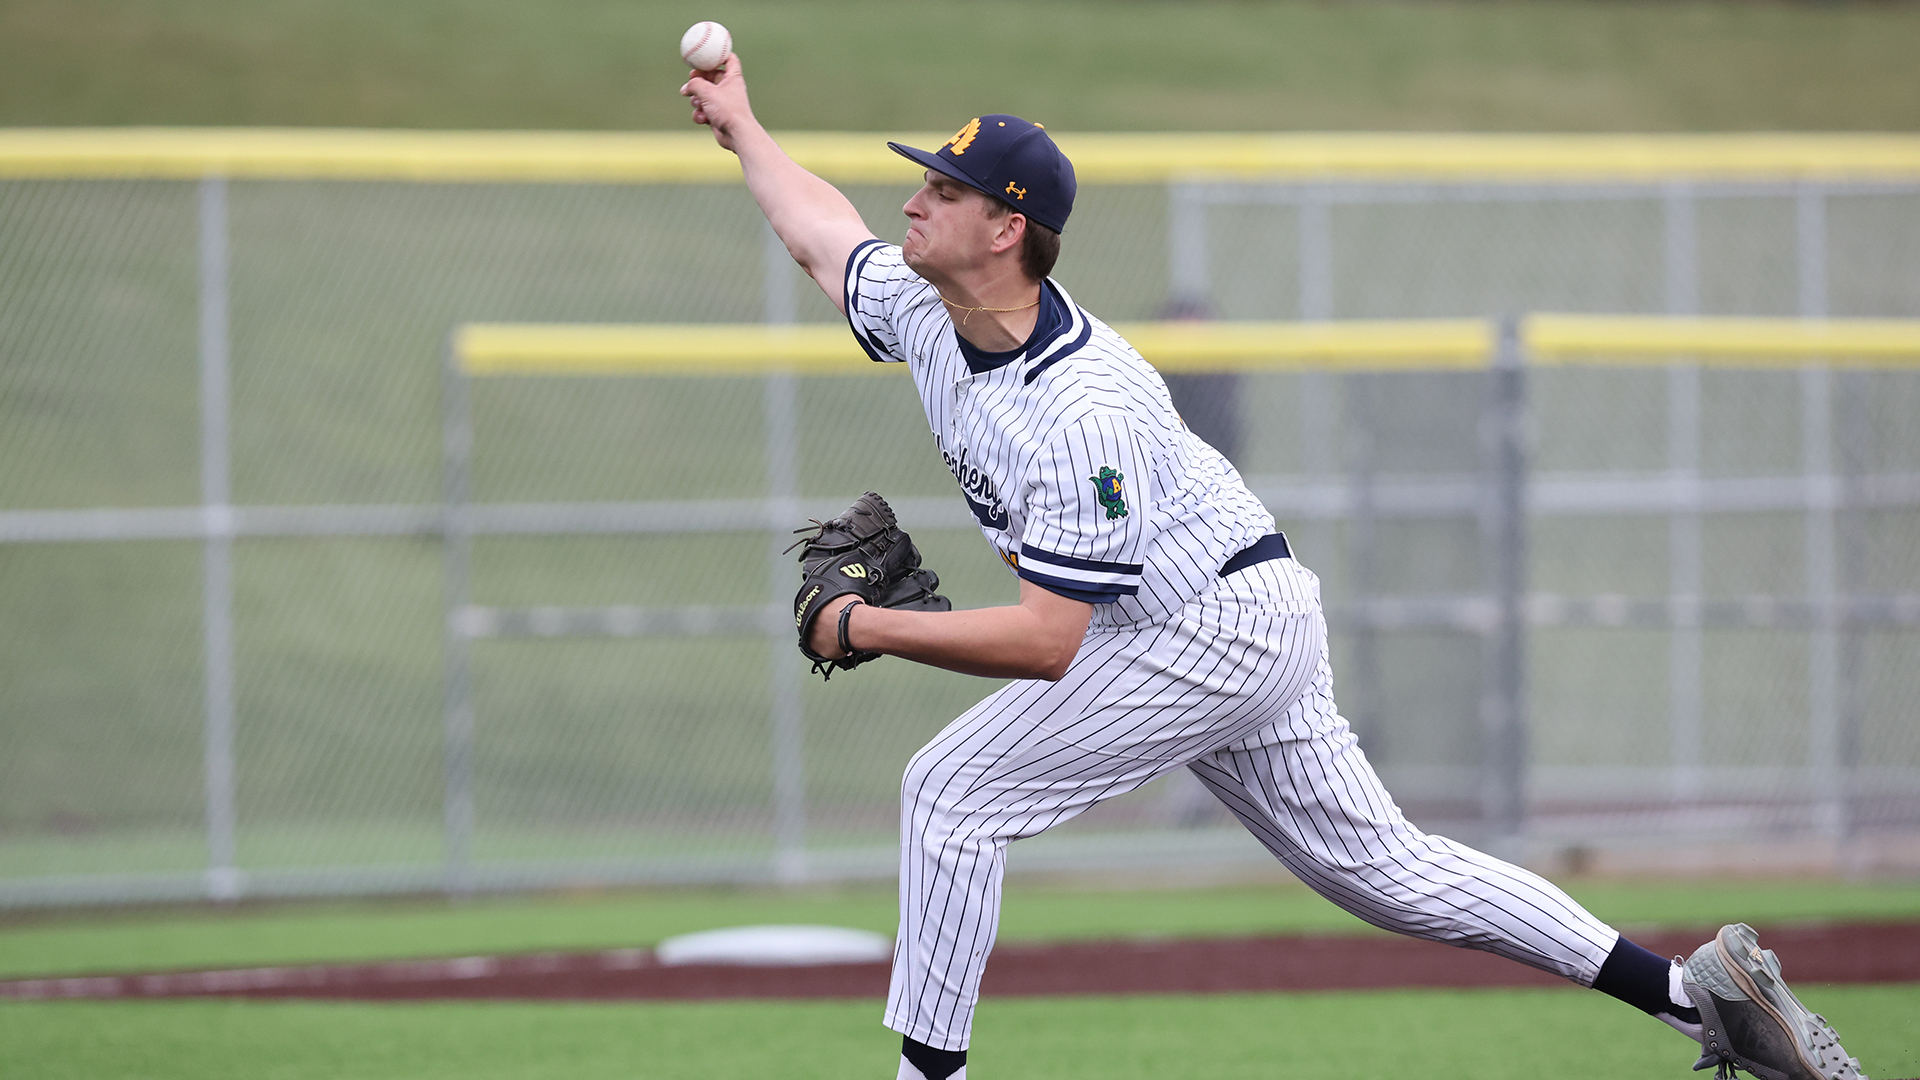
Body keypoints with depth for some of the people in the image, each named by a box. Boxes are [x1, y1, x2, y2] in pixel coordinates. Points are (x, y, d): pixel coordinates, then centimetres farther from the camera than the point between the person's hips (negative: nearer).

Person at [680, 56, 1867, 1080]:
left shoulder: (1081, 411, -30)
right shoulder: (922, 310, -4)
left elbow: (1045, 642, -31)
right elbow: (824, 229, 19)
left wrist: (869, 629, -24)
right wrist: (743, 127, 28)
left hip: (1222, 630, -10)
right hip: (1252, 623, 10)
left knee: (953, 791, -11)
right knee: (1381, 863, 12)